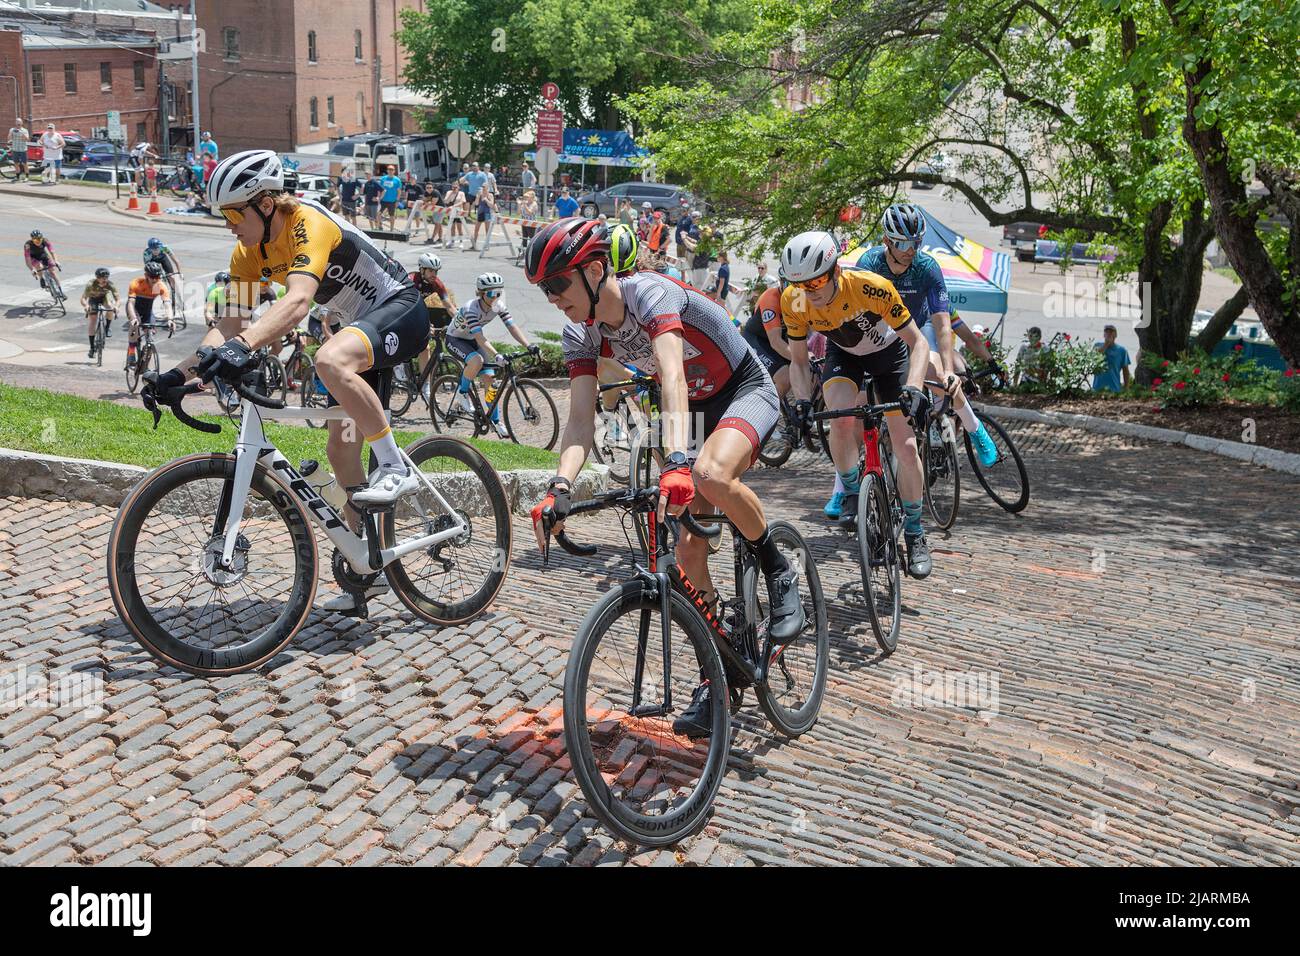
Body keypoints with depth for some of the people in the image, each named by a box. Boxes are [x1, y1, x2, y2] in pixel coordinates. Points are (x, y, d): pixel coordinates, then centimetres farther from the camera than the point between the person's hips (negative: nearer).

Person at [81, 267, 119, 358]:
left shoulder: (110, 285, -32)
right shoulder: (91, 284, -34)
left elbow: (117, 299, -35)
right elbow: (83, 298, -38)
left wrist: (116, 306, -57)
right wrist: (86, 305, -59)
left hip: (104, 297, 0)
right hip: (93, 299, 0)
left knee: (111, 306, -34)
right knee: (91, 321, -10)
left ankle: (108, 327, -10)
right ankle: (92, 348, -1)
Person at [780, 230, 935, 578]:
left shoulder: (873, 287, -37)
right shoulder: (794, 301, -27)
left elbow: (918, 343, -28)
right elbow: (798, 360, -13)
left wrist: (914, 389, -44)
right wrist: (802, 401, -31)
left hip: (888, 352, -2)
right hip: (842, 355, 2)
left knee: (905, 446, -8)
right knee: (841, 421, -28)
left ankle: (915, 535, 10)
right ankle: (851, 491, 0)